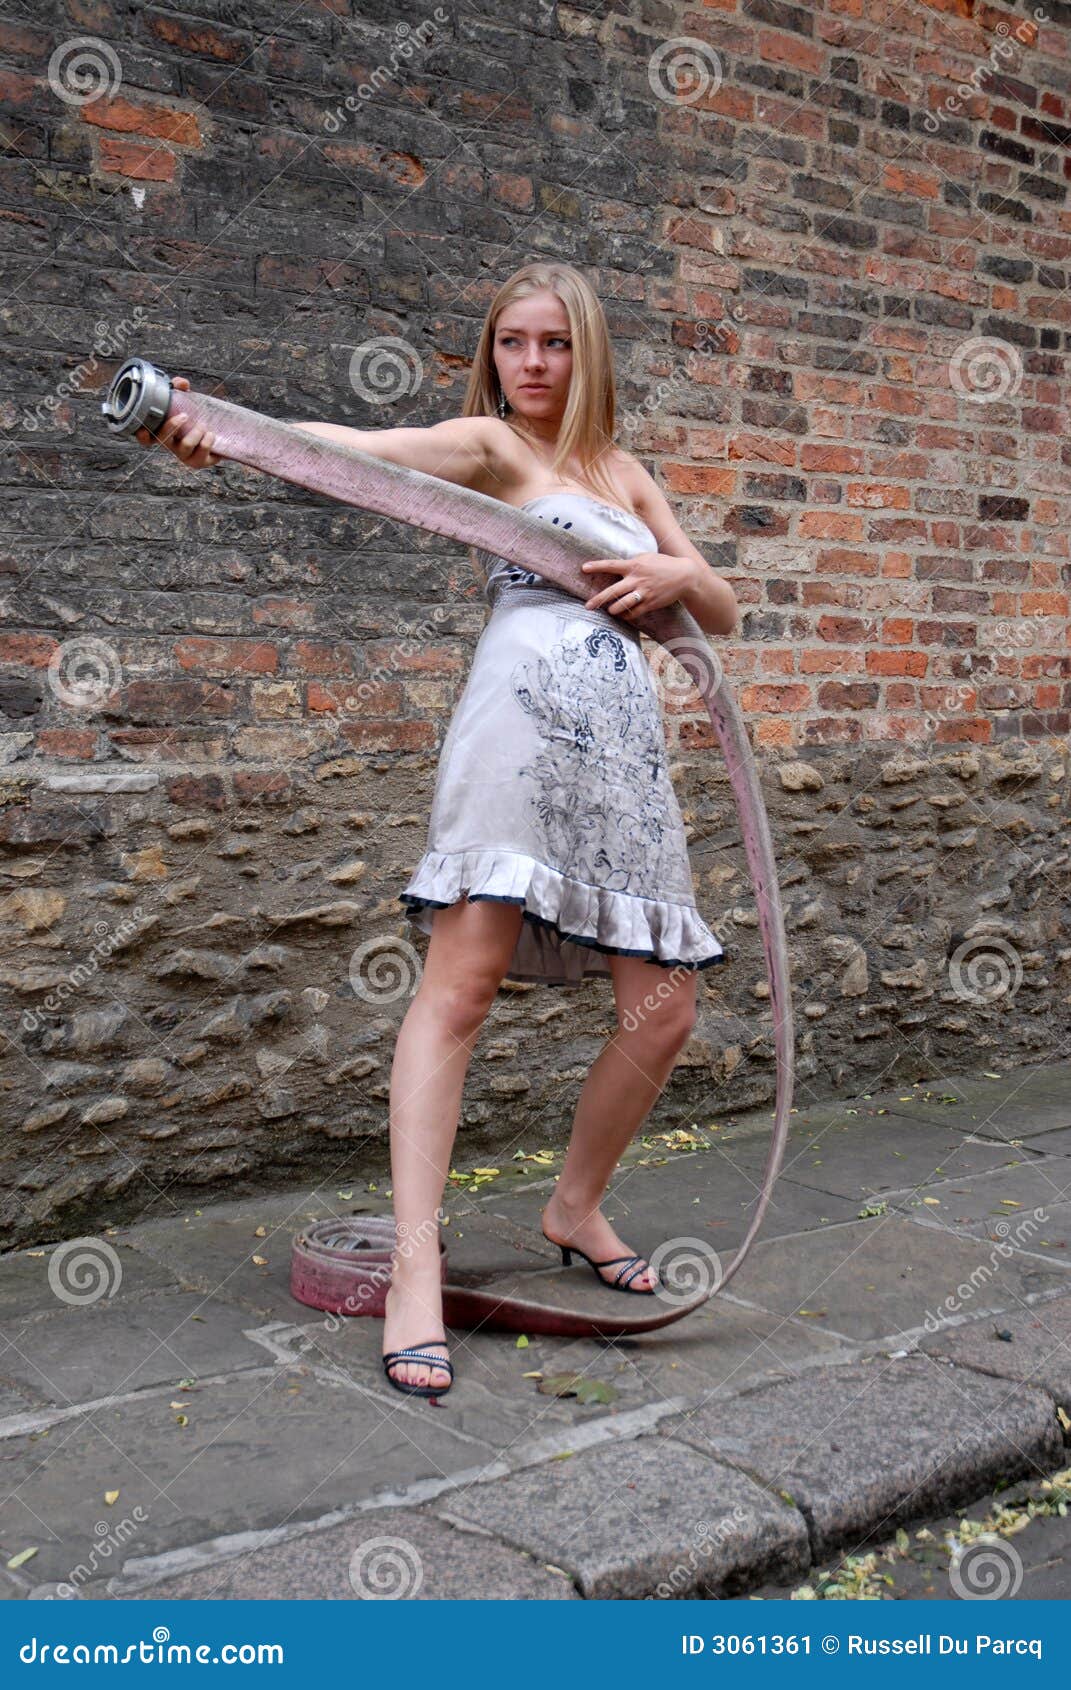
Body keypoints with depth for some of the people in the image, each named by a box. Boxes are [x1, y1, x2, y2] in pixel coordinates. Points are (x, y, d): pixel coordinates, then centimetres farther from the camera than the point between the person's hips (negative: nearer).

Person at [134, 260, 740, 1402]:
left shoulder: (624, 473, 25)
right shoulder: (487, 445, 8)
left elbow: (723, 615, 25)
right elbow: (353, 446, -13)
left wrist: (676, 575, 1)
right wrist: (216, 429, -31)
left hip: (626, 746, 6)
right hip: (523, 715, -6)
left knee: (663, 1009, 2)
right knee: (461, 981, -17)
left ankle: (575, 1209, 24)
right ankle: (415, 1267, -13)